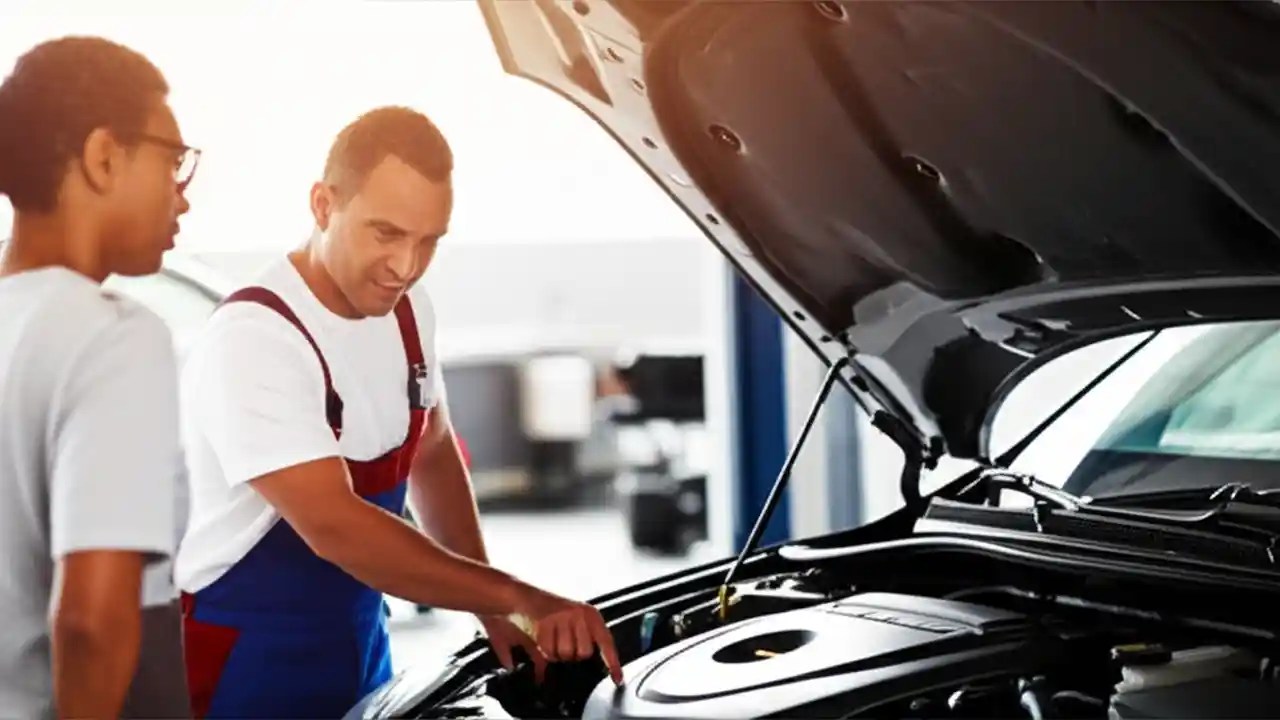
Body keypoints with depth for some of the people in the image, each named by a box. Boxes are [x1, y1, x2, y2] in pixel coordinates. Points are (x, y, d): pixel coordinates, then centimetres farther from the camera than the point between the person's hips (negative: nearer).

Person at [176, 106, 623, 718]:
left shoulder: (408, 310, -2)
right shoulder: (252, 342, -25)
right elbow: (335, 527, -31)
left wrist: (491, 612, 3)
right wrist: (523, 600, -31)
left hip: (358, 650, 7)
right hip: (241, 662, -7)